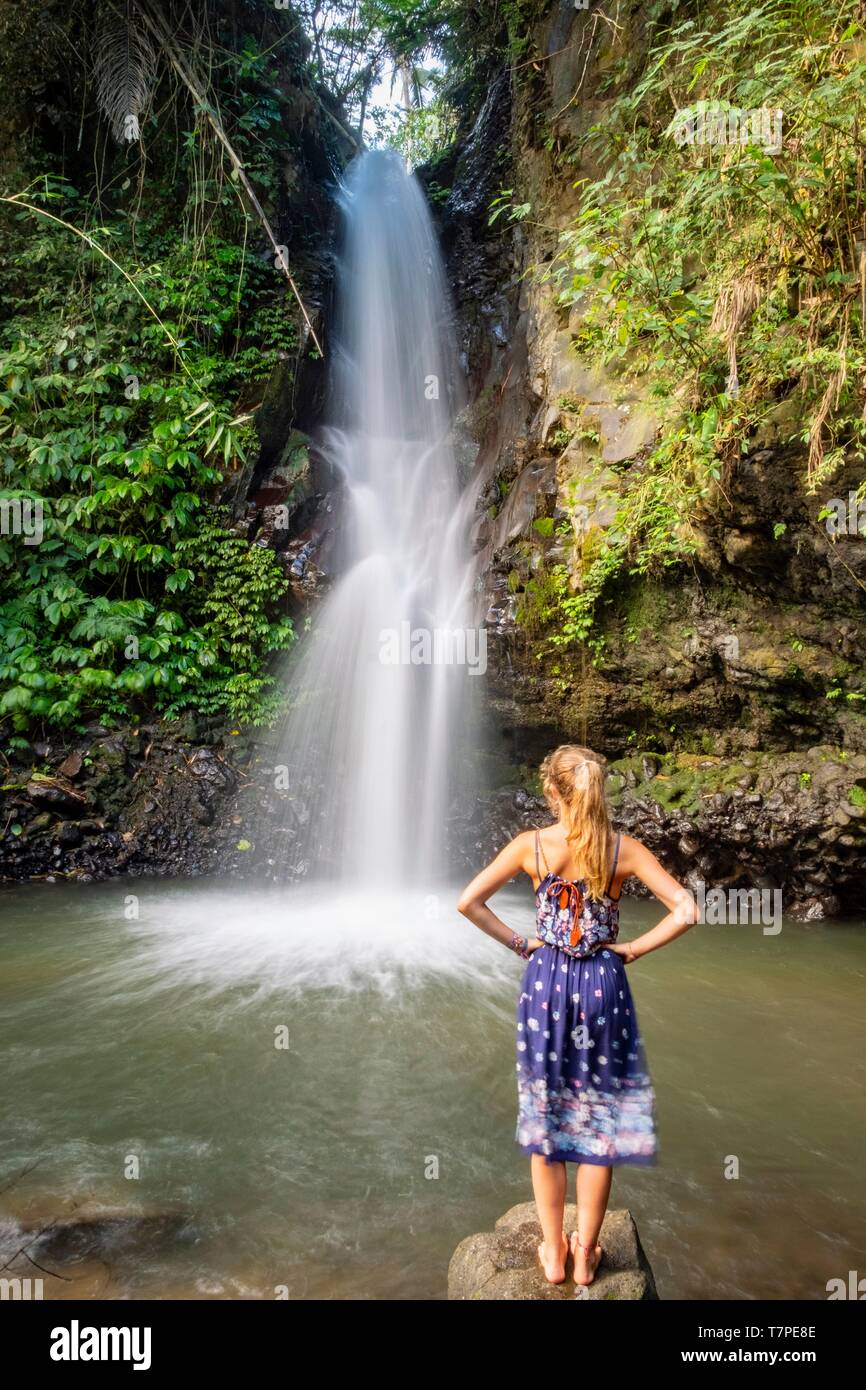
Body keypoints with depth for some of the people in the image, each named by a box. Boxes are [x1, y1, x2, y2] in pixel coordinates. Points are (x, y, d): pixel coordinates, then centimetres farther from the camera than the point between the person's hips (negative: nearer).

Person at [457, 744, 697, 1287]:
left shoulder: (532, 845, -8)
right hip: (604, 984, 0)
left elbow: (468, 902, -9)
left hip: (546, 981, 0)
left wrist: (518, 942, 0)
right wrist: (634, 948, -2)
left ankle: (554, 1251, 26)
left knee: (544, 1118, 15)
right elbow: (687, 911, -11)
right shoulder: (626, 850, -7)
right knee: (599, 1120, 15)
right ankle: (585, 1254, 26)